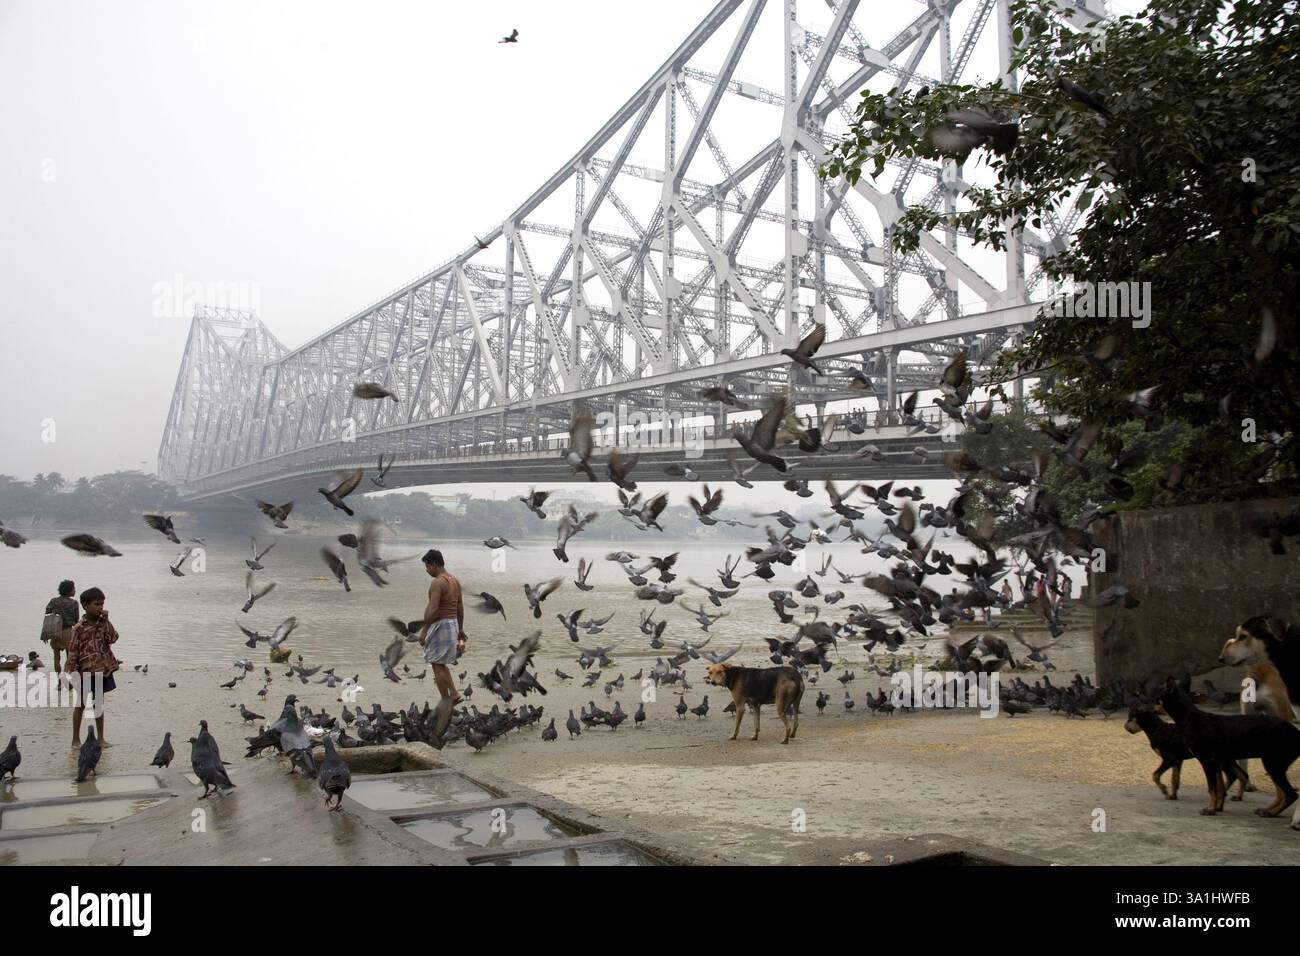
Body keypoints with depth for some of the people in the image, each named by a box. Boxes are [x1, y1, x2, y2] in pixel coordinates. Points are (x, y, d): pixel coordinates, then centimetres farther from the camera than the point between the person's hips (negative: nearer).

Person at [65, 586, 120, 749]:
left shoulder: (103, 624, 4)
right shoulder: (79, 628, -8)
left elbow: (113, 638, -10)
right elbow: (73, 651, -7)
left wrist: (105, 620, -12)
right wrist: (70, 672, -8)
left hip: (103, 670, 4)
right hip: (85, 672, -4)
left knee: (99, 704, 12)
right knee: (80, 705, 7)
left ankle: (100, 738, 19)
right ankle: (76, 739, 17)